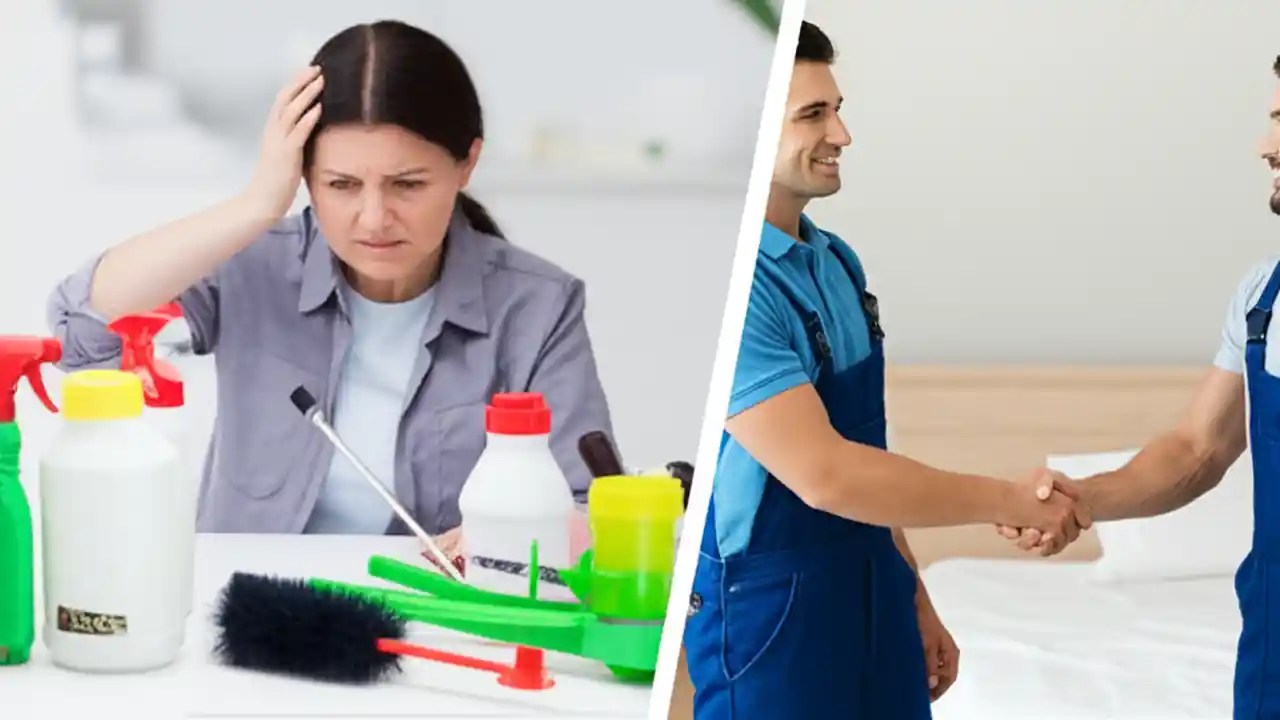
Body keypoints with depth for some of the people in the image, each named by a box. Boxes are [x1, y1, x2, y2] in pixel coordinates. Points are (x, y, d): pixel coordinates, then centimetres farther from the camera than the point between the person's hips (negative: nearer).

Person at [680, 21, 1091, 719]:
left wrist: (914, 599, 16)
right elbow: (822, 474, -25)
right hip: (768, 617, -8)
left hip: (872, 597, 8)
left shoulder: (838, 261, 8)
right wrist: (1009, 500, -18)